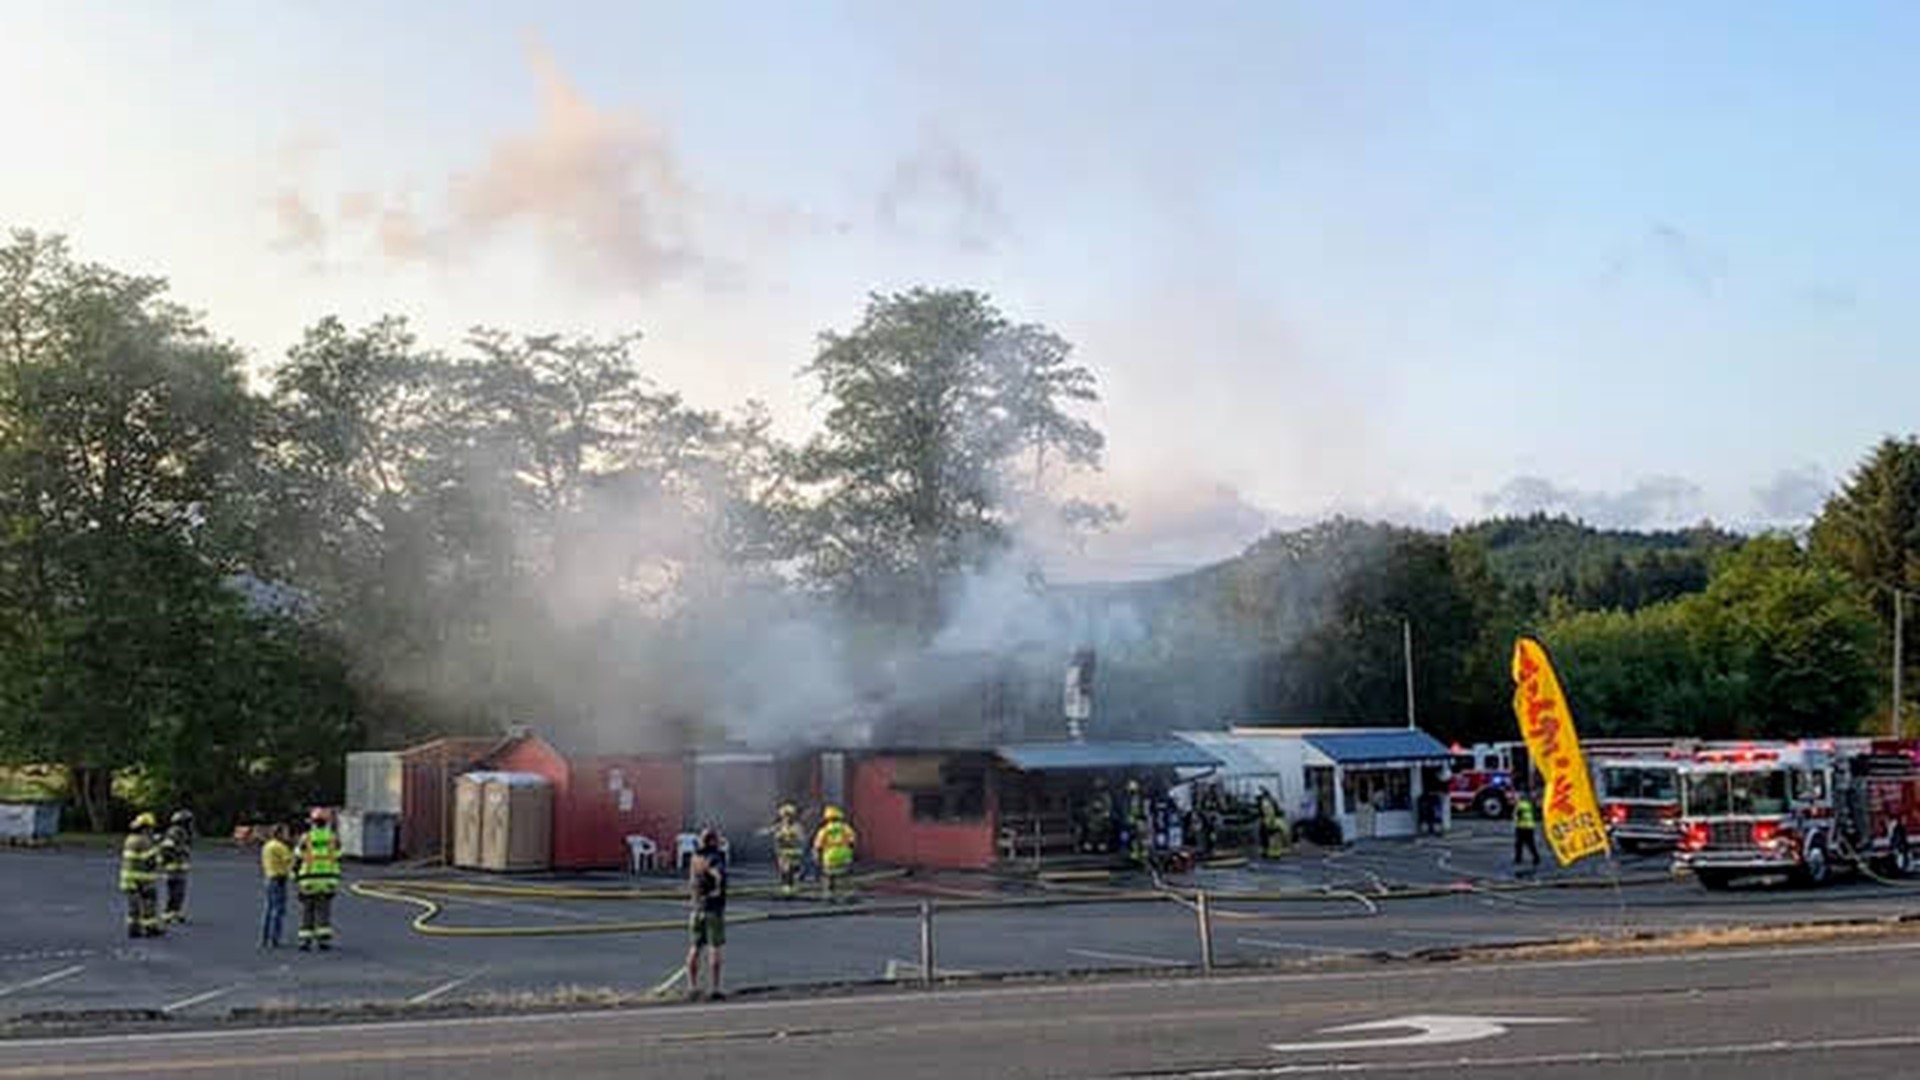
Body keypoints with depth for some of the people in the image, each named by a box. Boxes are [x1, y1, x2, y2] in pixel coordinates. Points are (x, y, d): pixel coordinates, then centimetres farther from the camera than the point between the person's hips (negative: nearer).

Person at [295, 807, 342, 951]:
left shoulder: (305, 839, -5)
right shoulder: (333, 840, 2)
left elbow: (297, 860, -2)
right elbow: (337, 858, 8)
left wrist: (295, 877, 11)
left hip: (308, 881, -1)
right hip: (327, 880, 1)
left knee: (307, 912, 7)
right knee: (324, 912, 6)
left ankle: (305, 941, 6)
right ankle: (324, 940, 1)